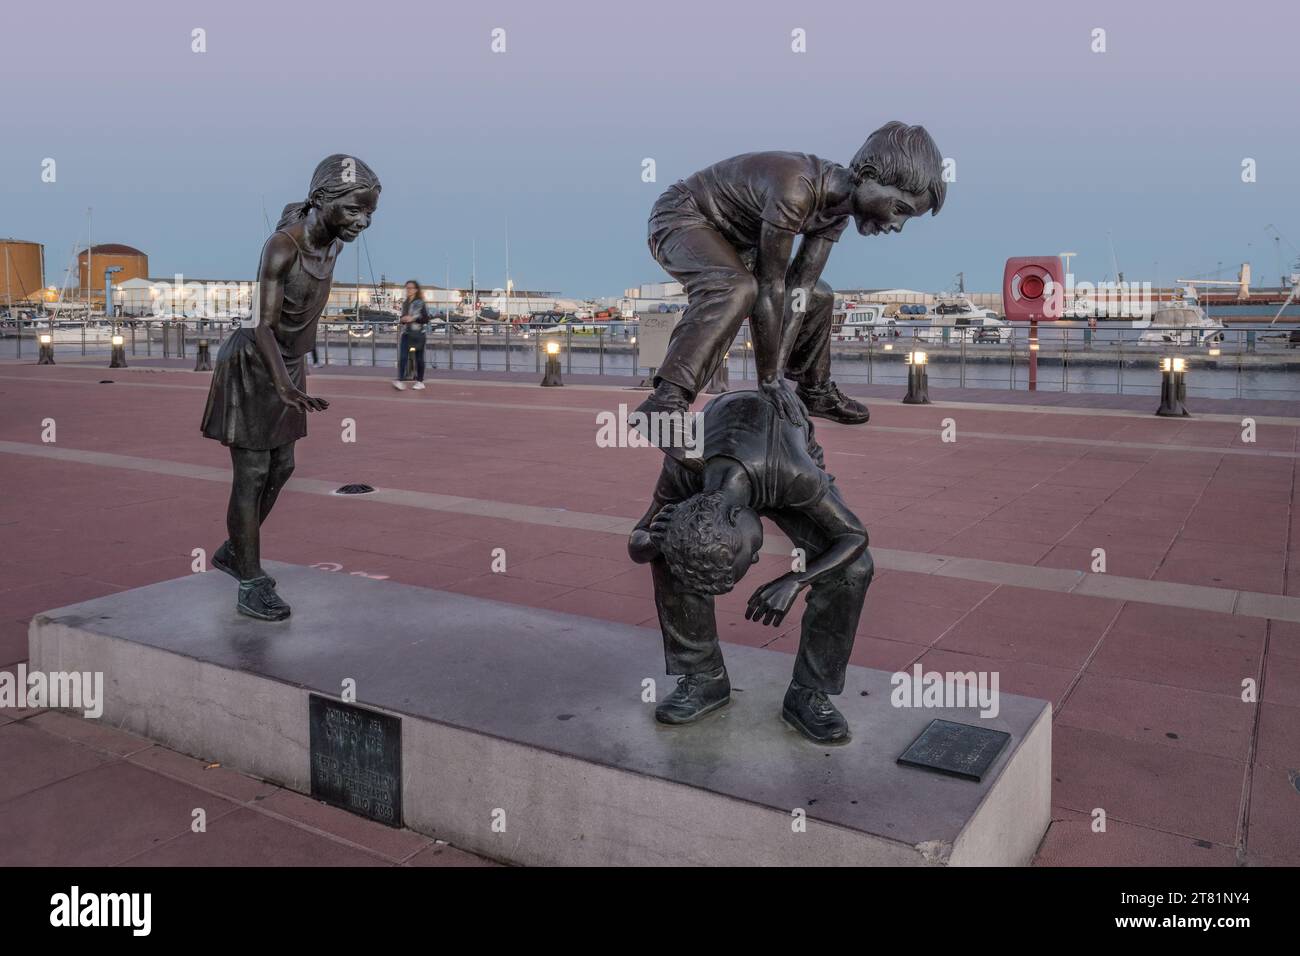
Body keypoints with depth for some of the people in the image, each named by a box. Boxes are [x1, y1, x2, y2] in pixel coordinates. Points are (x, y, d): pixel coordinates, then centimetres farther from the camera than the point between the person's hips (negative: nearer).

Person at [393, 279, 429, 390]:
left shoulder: (420, 303, -5)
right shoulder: (405, 303, 12)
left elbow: (426, 319, -9)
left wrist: (413, 319, -17)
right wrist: (403, 319, 1)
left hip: (418, 334, -5)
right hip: (406, 333, 5)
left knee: (419, 358, 6)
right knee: (402, 357, -10)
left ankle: (420, 382, 18)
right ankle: (401, 381, -15)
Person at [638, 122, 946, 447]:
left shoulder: (838, 204, -7)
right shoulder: (795, 190, -35)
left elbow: (799, 287, -8)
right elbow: (770, 287, -32)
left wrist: (777, 370, -14)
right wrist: (769, 377, -25)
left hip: (730, 239, 9)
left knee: (817, 298, 13)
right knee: (737, 290, -38)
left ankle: (815, 391, 31)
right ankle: (666, 401, -43)